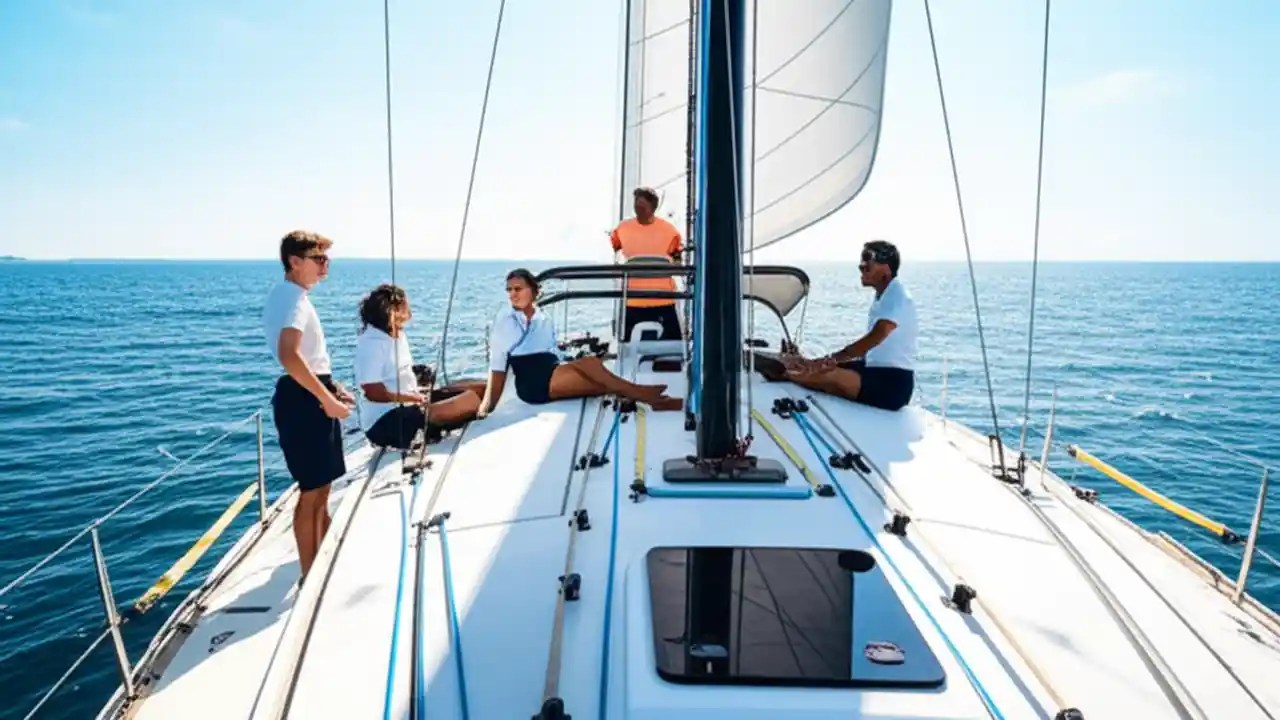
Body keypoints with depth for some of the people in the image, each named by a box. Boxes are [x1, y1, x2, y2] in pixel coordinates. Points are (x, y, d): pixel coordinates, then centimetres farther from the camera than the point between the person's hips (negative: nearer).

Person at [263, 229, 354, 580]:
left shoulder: (285, 296, 16)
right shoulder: (294, 299, -17)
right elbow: (289, 356, -33)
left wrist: (331, 387, 15)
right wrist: (327, 399, -26)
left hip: (309, 395, 11)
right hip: (306, 400, -11)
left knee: (321, 487, 22)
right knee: (311, 491, -2)